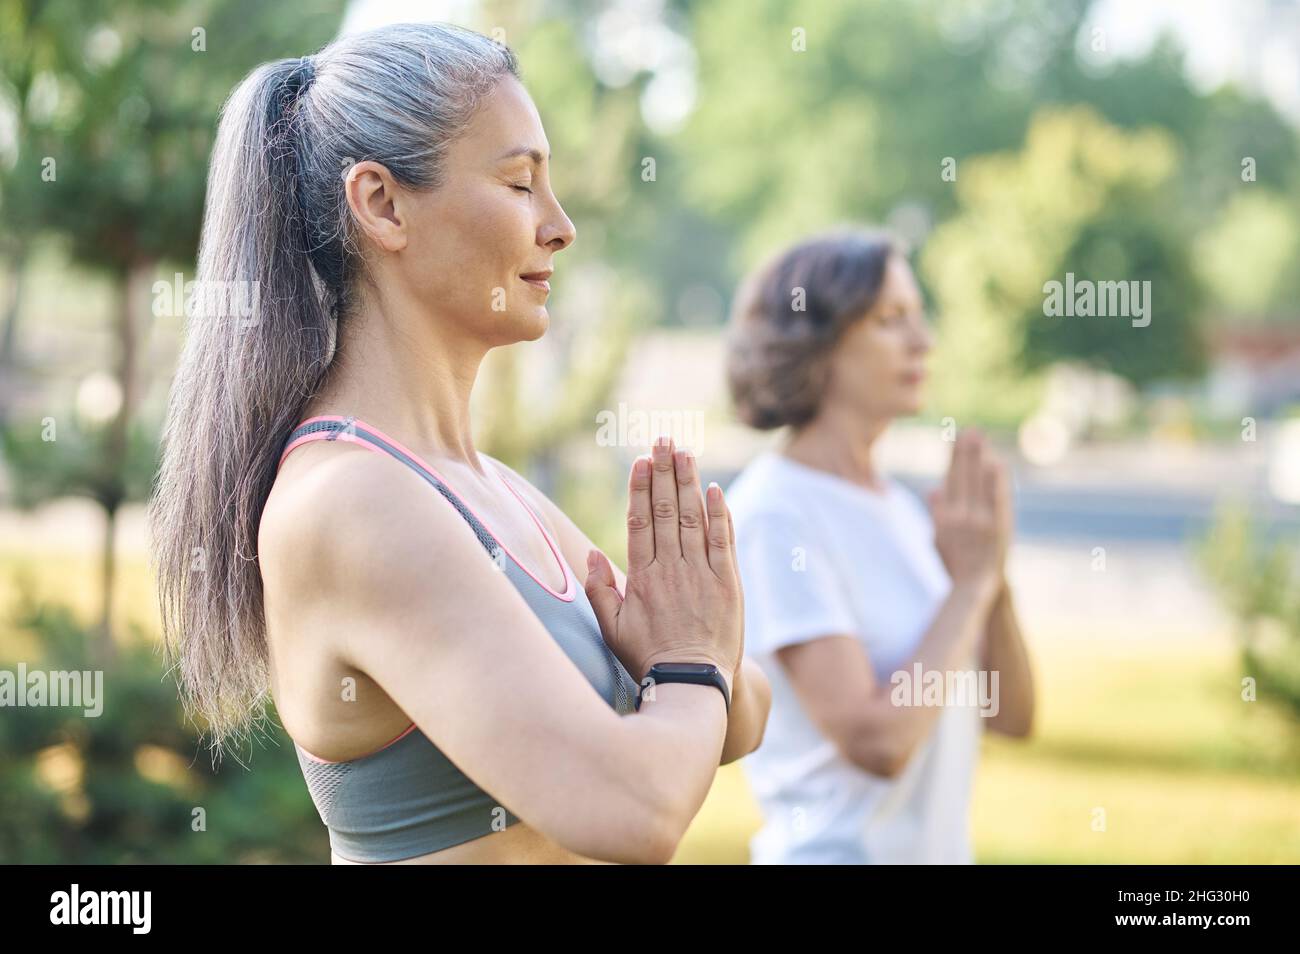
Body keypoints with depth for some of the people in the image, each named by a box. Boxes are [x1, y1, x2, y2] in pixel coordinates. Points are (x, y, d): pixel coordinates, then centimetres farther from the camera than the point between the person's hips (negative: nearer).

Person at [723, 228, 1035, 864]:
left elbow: (1011, 716, 5)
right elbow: (875, 740, -22)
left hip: (937, 846, 7)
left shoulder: (899, 507, 6)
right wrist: (970, 584, -13)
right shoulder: (774, 515, -16)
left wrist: (992, 573, -9)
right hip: (836, 849, -7)